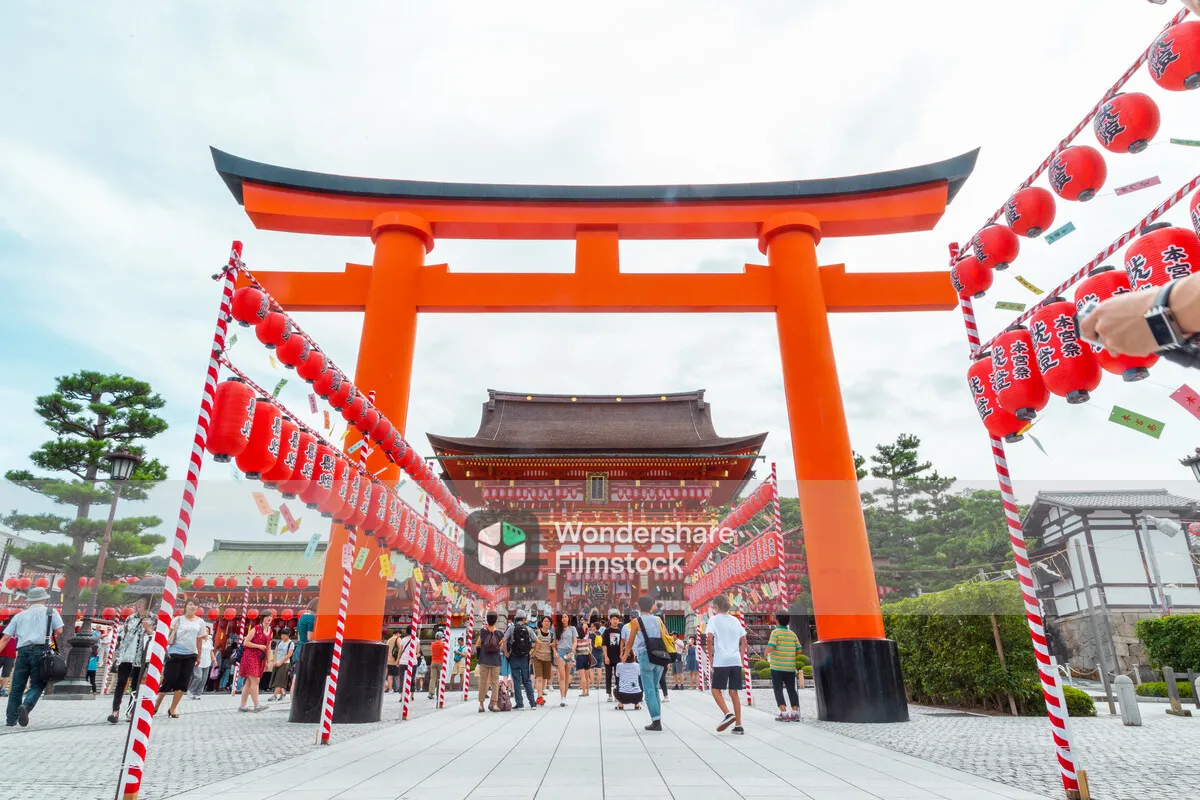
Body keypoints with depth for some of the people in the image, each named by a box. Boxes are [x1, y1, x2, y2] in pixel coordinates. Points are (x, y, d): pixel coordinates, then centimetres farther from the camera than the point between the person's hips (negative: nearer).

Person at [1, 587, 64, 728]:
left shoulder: (20, 615, 18)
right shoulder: (50, 612, 11)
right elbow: (59, 631, 2)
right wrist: (51, 640, 22)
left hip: (22, 651, 3)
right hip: (40, 650, -3)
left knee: (17, 687, 11)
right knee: (37, 685, 3)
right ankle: (26, 706, -22)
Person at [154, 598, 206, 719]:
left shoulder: (200, 622, 7)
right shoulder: (177, 619, -1)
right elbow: (169, 636, 2)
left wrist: (198, 656, 14)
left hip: (190, 655, 3)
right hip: (175, 653, -3)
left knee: (183, 682, 2)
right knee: (168, 680, -3)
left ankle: (173, 708, 14)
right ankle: (156, 706, 16)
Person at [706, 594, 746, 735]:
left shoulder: (714, 619, 0)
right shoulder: (736, 620, 16)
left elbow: (710, 639, -11)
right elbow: (744, 642, 16)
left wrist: (711, 659, -2)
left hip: (721, 661, -5)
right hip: (736, 661, 5)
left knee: (716, 690, 7)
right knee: (734, 692, 9)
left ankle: (728, 714, -12)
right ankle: (738, 725, 6)